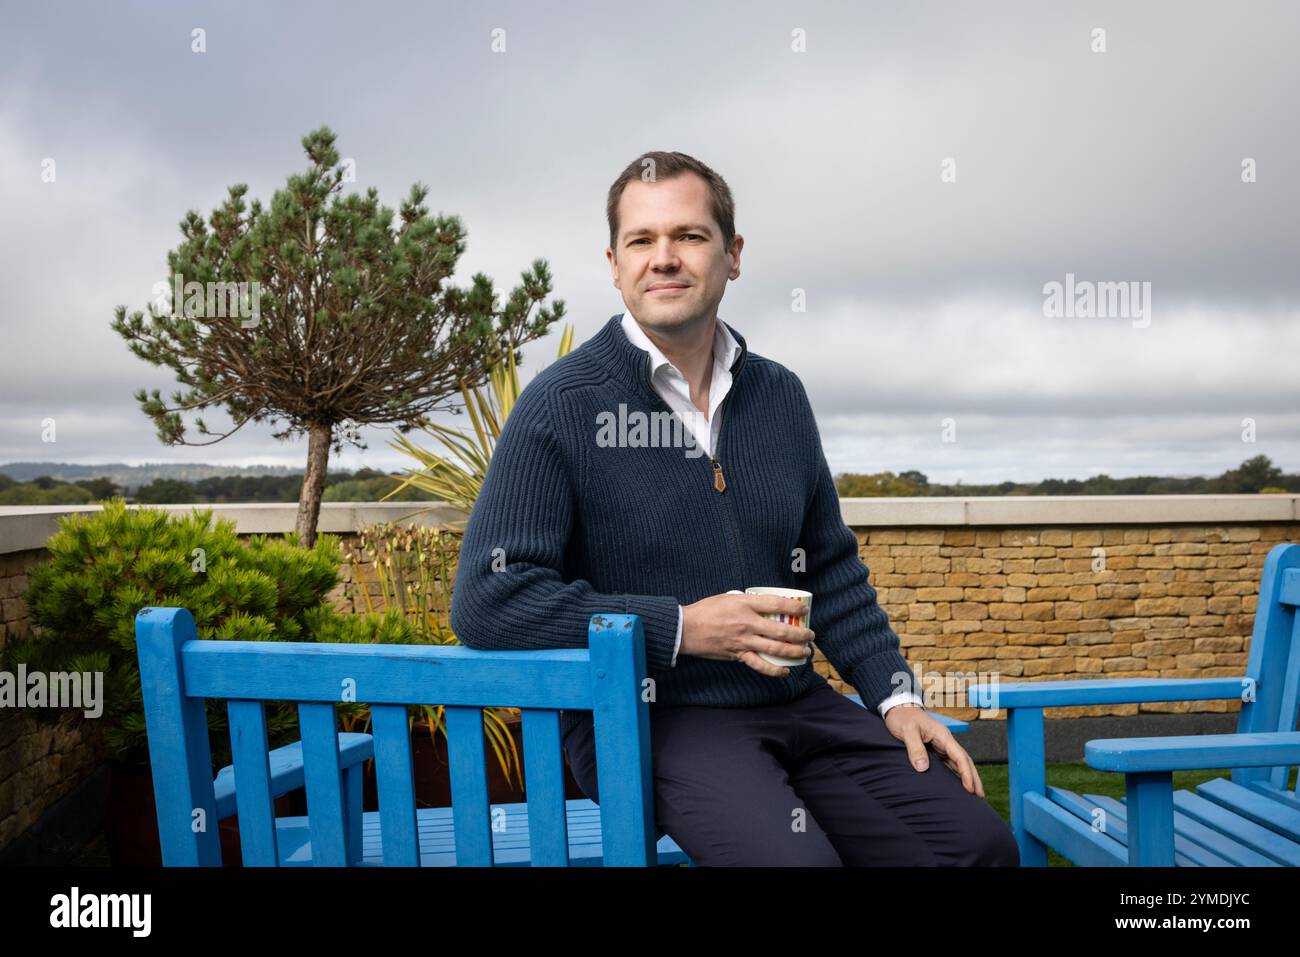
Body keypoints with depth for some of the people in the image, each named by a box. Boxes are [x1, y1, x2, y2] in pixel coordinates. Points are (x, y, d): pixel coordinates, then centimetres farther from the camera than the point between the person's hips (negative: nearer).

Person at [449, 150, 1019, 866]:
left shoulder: (780, 396, 10)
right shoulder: (562, 404, -8)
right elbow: (486, 599, -13)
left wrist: (895, 694, 5)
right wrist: (680, 627, -16)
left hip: (796, 706, 6)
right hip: (644, 718, -5)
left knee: (980, 842, -7)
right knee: (794, 856, -31)